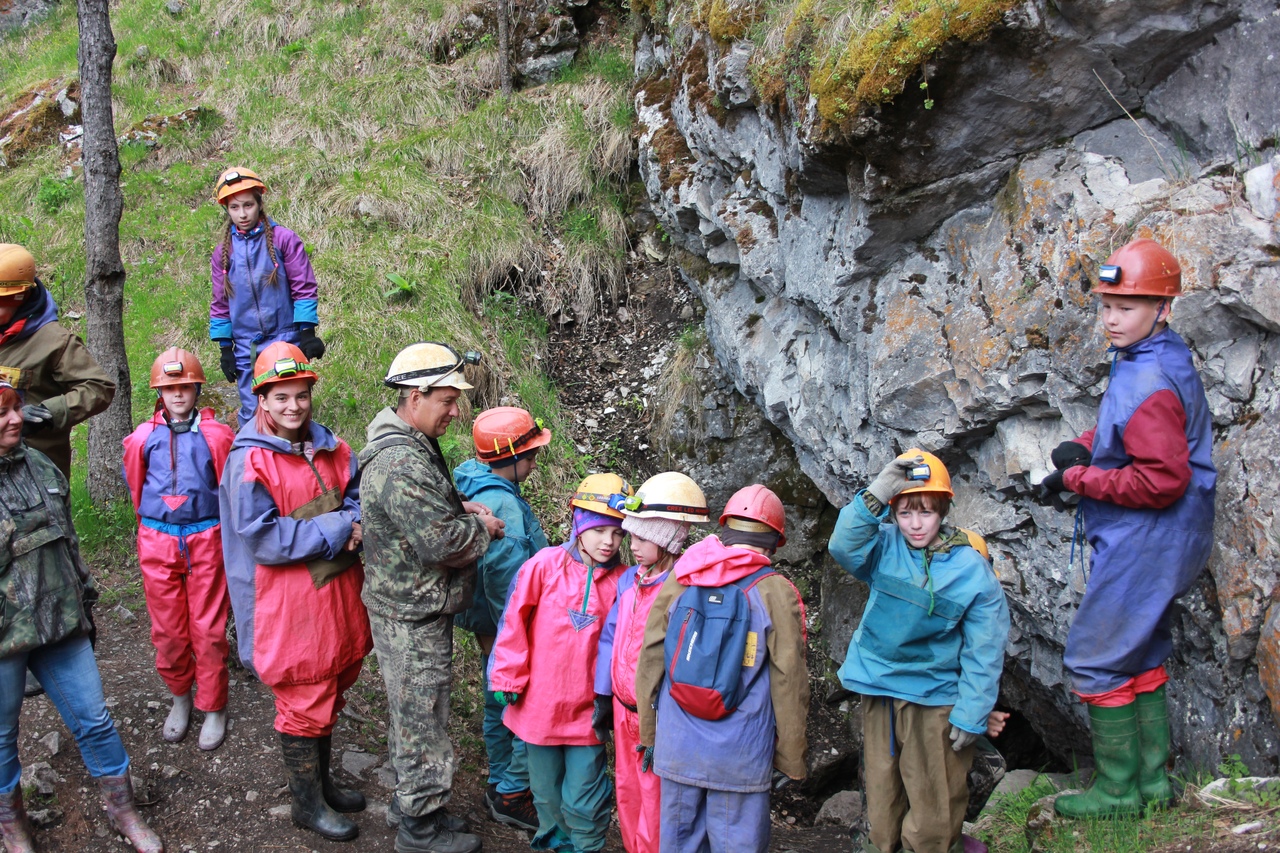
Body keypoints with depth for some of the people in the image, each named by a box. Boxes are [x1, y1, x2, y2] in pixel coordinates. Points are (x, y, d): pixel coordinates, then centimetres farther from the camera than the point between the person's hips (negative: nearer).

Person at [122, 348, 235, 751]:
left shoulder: (216, 435, -5)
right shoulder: (144, 438, 2)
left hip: (205, 540, -2)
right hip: (158, 541, 2)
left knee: (208, 628, 3)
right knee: (167, 629, 10)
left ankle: (213, 706, 17)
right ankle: (180, 696, 30)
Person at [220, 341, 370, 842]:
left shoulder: (329, 448, 5)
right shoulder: (248, 462, -15)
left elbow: (357, 495, 15)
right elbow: (260, 537, -20)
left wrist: (355, 525, -10)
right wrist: (335, 530, -19)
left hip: (338, 589, 7)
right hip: (288, 600, -7)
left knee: (329, 693, 20)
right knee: (303, 702, 5)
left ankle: (321, 783, 37)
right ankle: (306, 803, 22)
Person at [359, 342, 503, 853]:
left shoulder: (411, 447, 9)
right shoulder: (402, 464, -27)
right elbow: (441, 542, -29)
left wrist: (460, 507, 5)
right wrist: (481, 527, -10)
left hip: (411, 613, 11)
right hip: (413, 620, -11)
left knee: (411, 715, 23)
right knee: (422, 720, 4)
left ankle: (408, 804, 38)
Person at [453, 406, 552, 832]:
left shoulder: (472, 485, 4)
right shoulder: (502, 503, -27)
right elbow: (505, 580, -27)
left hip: (492, 624, 10)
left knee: (500, 702, 22)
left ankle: (501, 783, 36)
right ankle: (512, 795, 14)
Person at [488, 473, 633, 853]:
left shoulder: (620, 580, -7)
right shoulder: (545, 565, -10)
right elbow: (514, 622, -5)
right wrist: (508, 677, -3)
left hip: (586, 710, 0)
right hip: (540, 703, 1)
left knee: (583, 802, 2)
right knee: (546, 791, 19)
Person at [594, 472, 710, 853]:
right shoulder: (629, 580, 4)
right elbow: (610, 638, 11)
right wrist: (603, 698, 12)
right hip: (625, 710, 7)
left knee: (655, 805, 4)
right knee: (628, 795, 20)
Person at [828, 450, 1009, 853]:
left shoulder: (973, 570, -9)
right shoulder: (884, 545, -3)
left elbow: (983, 651, -6)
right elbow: (844, 546, -24)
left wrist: (971, 716, -9)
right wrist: (875, 495, -35)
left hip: (935, 699, -2)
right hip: (878, 690, 3)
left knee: (934, 805, 3)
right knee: (881, 793, 14)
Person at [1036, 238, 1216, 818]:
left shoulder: (1148, 383, -25)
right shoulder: (1160, 359, 8)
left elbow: (1162, 481, -27)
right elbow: (1123, 428, 21)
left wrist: (1077, 479, -18)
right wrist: (1082, 448, 3)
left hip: (1142, 545, -10)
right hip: (1159, 545, 10)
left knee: (1094, 658, -1)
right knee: (1141, 655, 19)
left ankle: (1118, 789, 10)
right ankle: (1151, 780, 29)